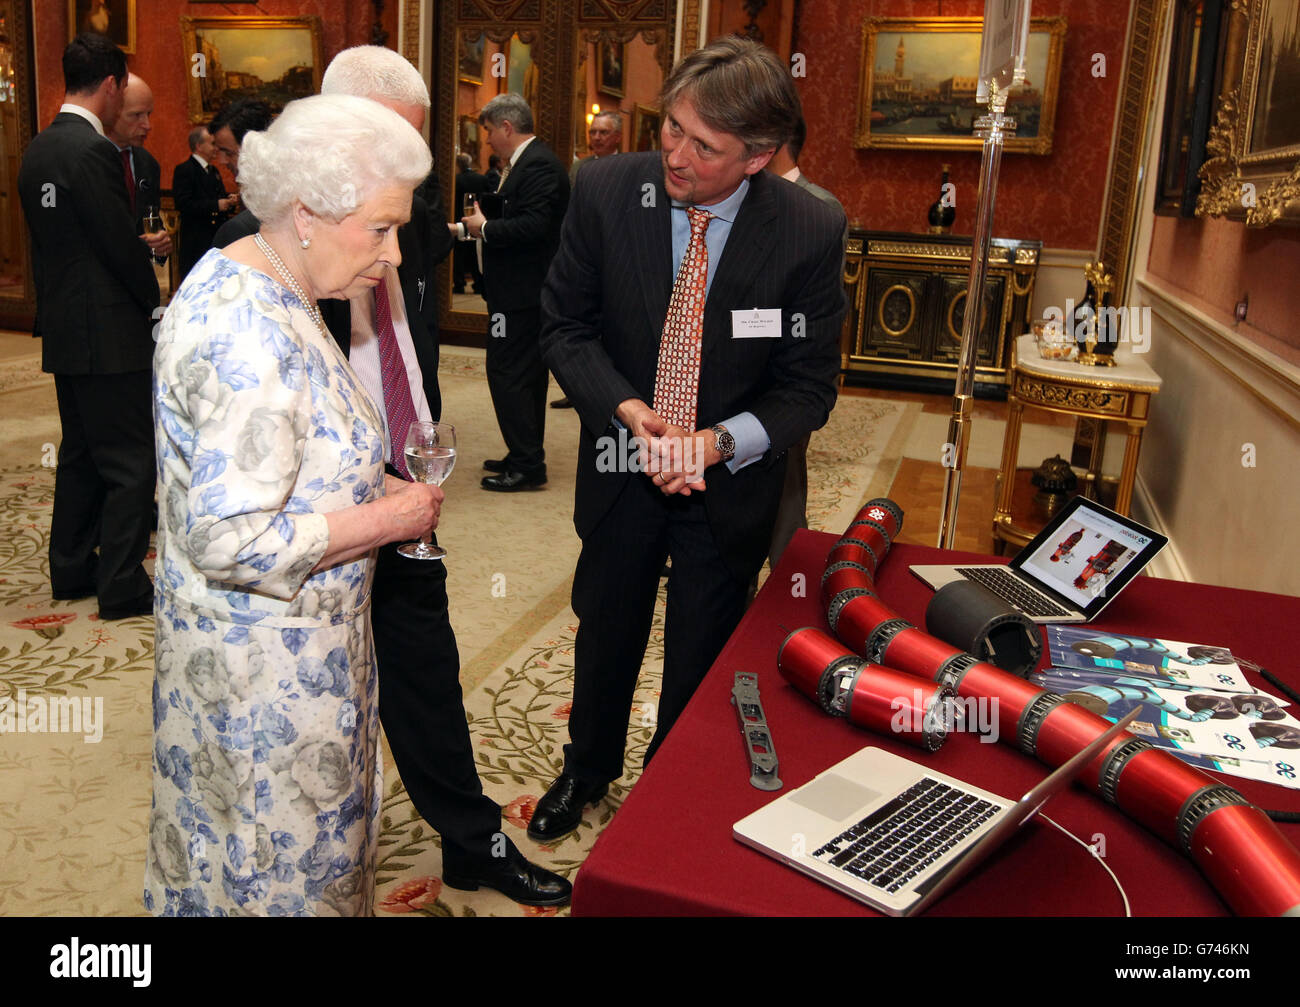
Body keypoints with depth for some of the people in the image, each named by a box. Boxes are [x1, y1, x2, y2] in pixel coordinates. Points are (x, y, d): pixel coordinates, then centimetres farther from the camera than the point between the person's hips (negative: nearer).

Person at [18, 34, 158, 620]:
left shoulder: (37, 150, 11)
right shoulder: (93, 151, -17)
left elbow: (47, 238, 15)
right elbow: (121, 244, -17)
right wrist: (152, 302, -2)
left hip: (63, 328, 10)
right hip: (107, 334, -10)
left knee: (80, 454, 18)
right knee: (131, 462, -2)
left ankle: (71, 570, 28)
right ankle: (122, 588, 4)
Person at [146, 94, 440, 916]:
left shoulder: (241, 281, 3)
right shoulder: (250, 338, -29)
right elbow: (234, 542, -30)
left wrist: (371, 489, 5)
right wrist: (386, 518, -19)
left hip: (289, 633, 10)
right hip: (266, 662, -10)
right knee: (285, 856, 12)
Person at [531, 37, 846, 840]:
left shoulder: (811, 232, -19)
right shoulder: (605, 192, -14)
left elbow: (809, 385, -11)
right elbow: (566, 325, -6)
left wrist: (720, 441, -28)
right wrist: (626, 407, -24)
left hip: (730, 485, -1)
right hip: (621, 466, 2)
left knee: (701, 659, 17)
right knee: (607, 633, 23)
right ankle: (588, 769, 53)